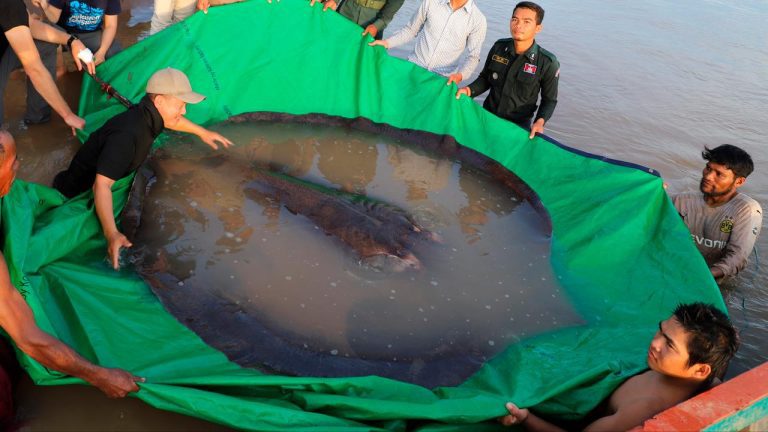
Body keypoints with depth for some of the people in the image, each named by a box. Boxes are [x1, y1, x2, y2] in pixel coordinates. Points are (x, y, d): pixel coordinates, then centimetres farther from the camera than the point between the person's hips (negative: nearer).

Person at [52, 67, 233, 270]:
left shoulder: (149, 114, -12)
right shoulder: (126, 135, -41)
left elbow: (170, 119, 15)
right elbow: (101, 185, -47)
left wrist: (203, 132, 21)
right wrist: (112, 235, -56)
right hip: (82, 191, -8)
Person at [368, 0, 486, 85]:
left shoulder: (478, 20, -6)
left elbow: (473, 56, -2)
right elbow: (411, 29, 10)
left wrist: (460, 75, -21)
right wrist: (387, 42, -3)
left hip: (442, 80, -1)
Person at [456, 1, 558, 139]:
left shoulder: (548, 63, -17)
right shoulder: (499, 47, -7)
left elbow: (549, 100, -6)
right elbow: (485, 78, 6)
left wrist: (540, 121, -23)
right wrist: (469, 90, -13)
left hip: (518, 126, -3)